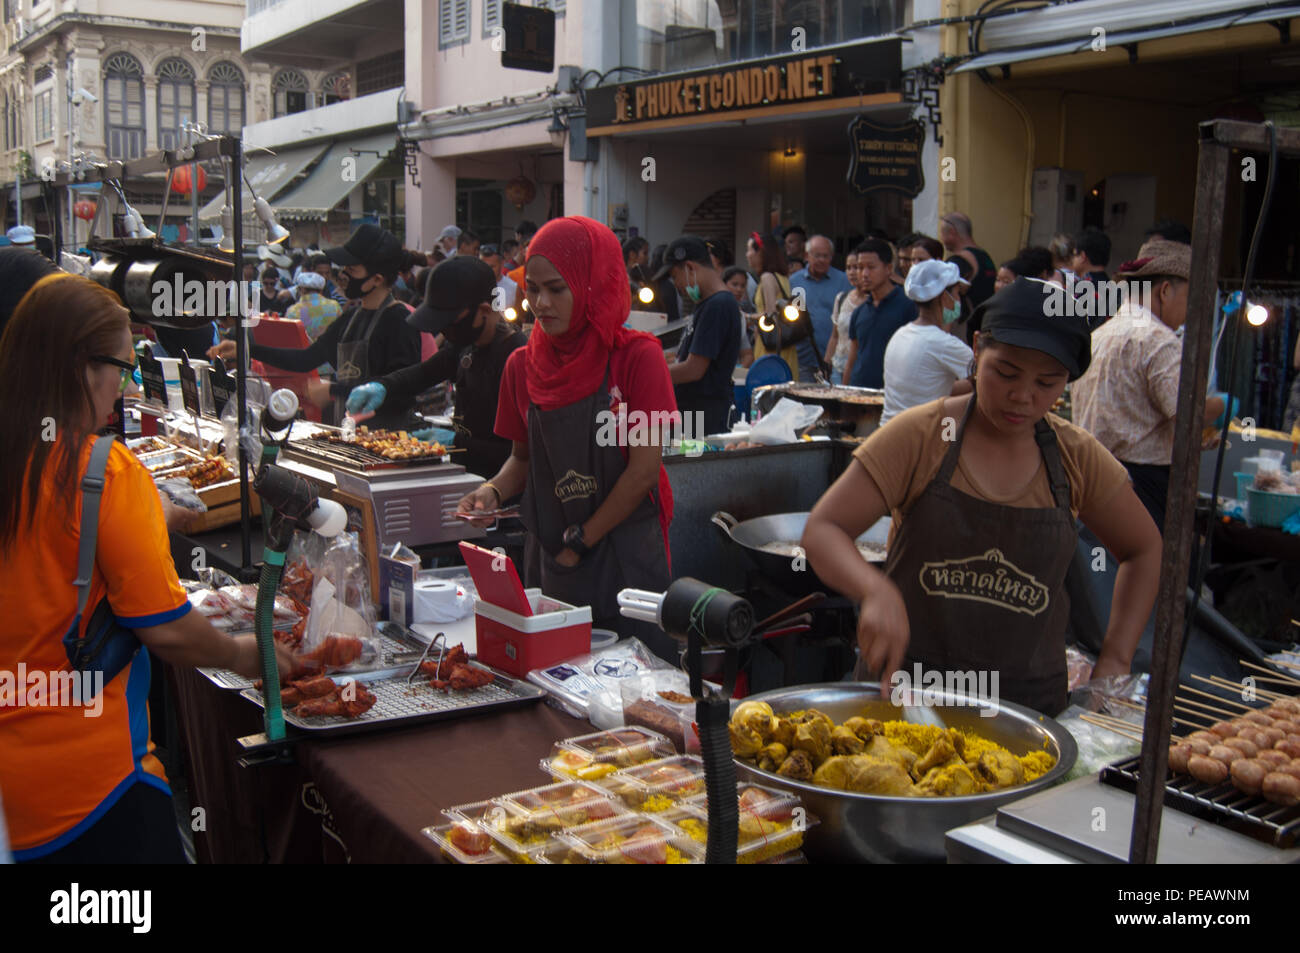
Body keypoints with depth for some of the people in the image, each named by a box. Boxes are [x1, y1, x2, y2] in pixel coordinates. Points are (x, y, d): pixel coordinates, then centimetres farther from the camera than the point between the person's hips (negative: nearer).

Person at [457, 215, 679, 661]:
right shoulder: (523, 365, 4)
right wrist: (493, 491, -5)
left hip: (625, 555, -4)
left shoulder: (637, 356, -9)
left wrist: (581, 543, -8)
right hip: (549, 555, 4)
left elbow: (644, 470, -11)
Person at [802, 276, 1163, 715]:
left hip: (1028, 697, 2)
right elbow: (821, 530, -12)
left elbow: (1143, 550, 15)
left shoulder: (1077, 457, 0)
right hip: (905, 684, -2)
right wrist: (876, 590, -32)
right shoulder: (920, 435, -8)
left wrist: (1114, 661, 5)